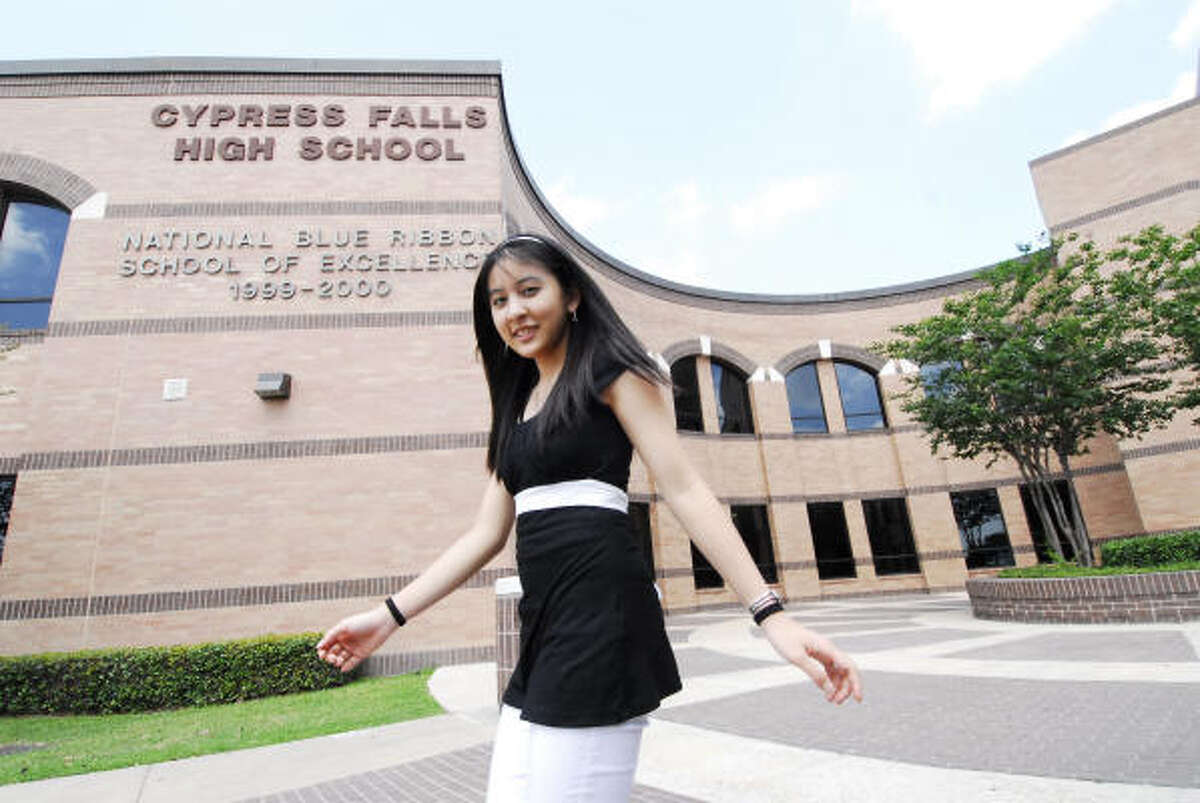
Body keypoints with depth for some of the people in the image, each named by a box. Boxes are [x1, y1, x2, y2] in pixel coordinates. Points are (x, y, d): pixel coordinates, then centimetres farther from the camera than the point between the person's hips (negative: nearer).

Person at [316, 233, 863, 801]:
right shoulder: (518, 406, 20)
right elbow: (486, 533, 16)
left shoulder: (609, 371, 0)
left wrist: (771, 616, -16)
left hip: (599, 612, -7)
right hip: (543, 626, 7)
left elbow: (683, 489, -8)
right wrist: (389, 615, 12)